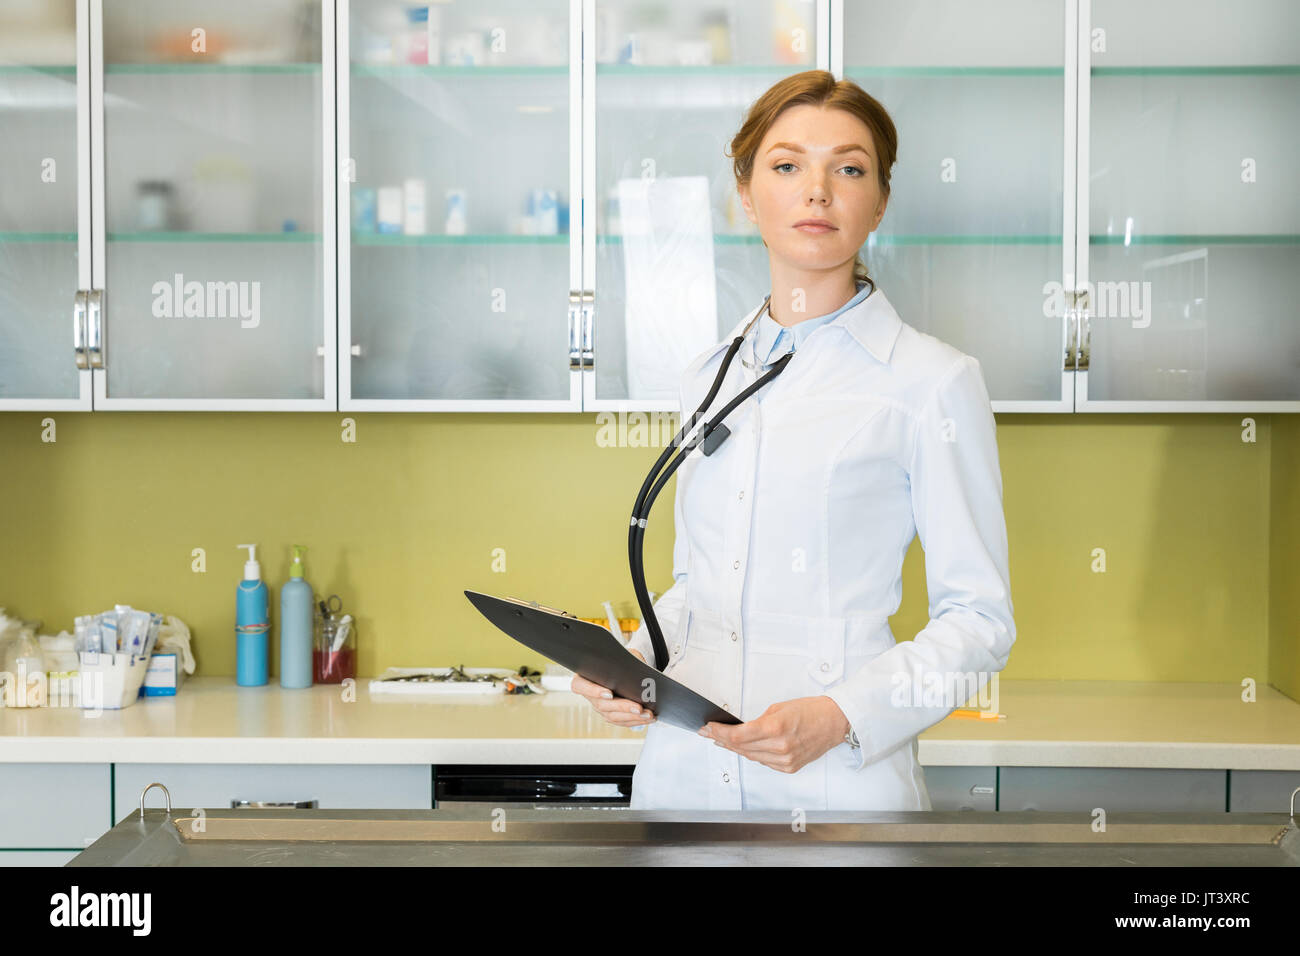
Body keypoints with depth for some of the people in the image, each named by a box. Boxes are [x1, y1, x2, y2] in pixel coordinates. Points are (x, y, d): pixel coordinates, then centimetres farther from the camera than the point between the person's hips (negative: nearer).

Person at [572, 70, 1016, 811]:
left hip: (839, 779, -4)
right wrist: (630, 662, -1)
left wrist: (840, 717, -19)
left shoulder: (932, 382, -6)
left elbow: (979, 619, -6)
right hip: (683, 765, 5)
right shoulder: (712, 376, 10)